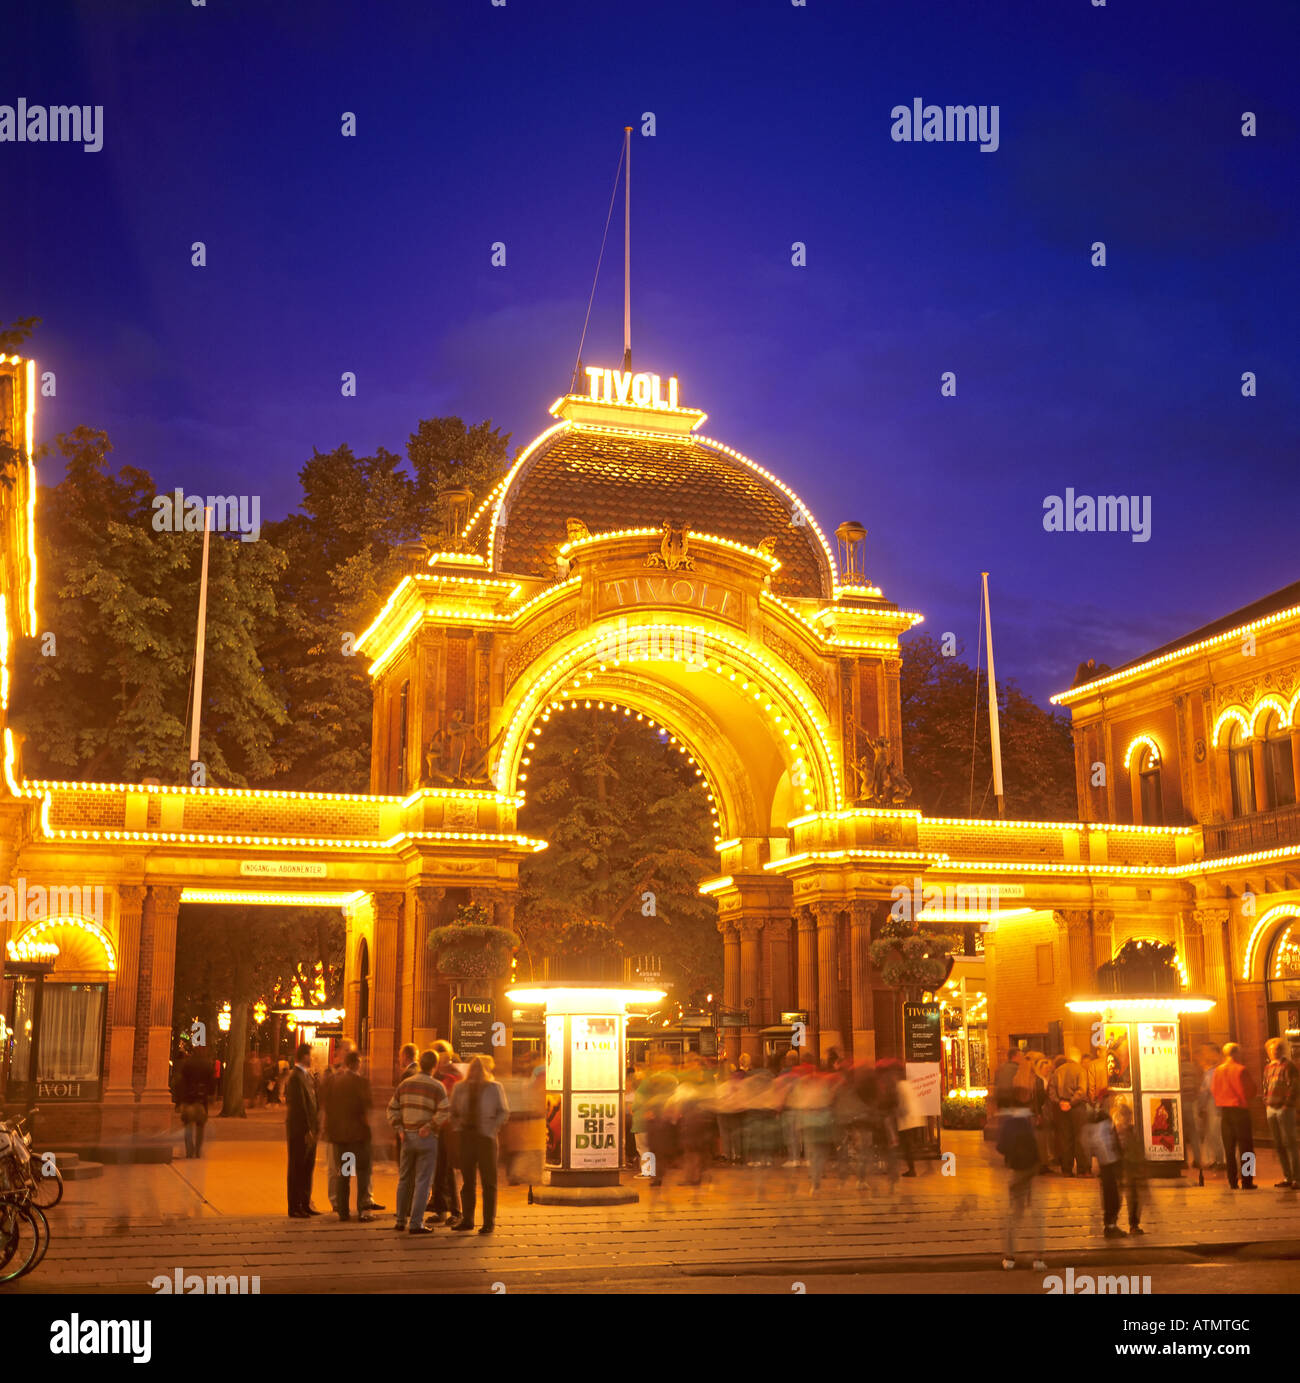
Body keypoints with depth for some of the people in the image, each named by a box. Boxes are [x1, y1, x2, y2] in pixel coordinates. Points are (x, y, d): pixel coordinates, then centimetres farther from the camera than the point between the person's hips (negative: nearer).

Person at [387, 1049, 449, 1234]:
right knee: (422, 1182, -1)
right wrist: (429, 1127, -12)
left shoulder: (405, 1084, 6)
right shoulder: (436, 1086, -8)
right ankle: (416, 1223, -4)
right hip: (427, 1139, -5)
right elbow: (444, 1112, -19)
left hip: (407, 1136, 5)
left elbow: (392, 1108, 6)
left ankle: (401, 1220, 21)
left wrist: (399, 1128, 2)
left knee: (405, 1180, 16)